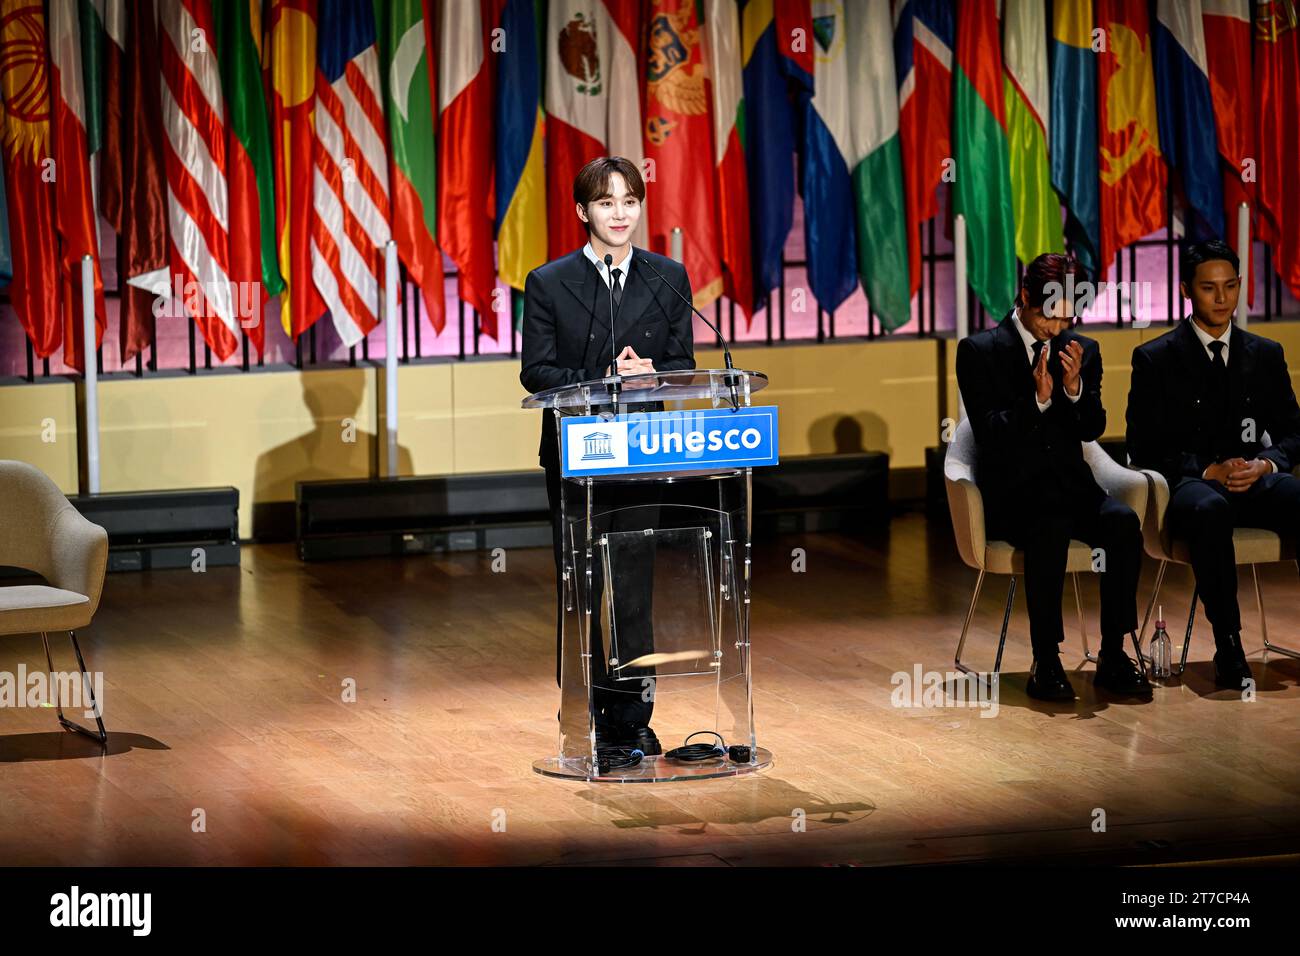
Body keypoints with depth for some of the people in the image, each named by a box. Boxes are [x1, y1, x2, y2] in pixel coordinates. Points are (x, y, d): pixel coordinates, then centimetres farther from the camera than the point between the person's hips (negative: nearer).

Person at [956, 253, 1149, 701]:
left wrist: (1075, 388, -14)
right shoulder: (979, 351, -2)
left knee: (1123, 521, -27)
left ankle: (1113, 655, -22)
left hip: (1069, 484, 4)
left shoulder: (1082, 350, 11)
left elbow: (1092, 430, 5)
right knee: (1051, 527, -36)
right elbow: (989, 434, -10)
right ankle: (1045, 661, -32)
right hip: (1009, 491, -4)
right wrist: (1037, 399, -24)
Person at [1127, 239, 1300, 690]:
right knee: (1210, 510, -41)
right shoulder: (1155, 359, 6)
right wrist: (1207, 471, -14)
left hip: (1254, 480, 3)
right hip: (1189, 484, -3)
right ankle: (1228, 649, -39)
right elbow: (1144, 450, 0)